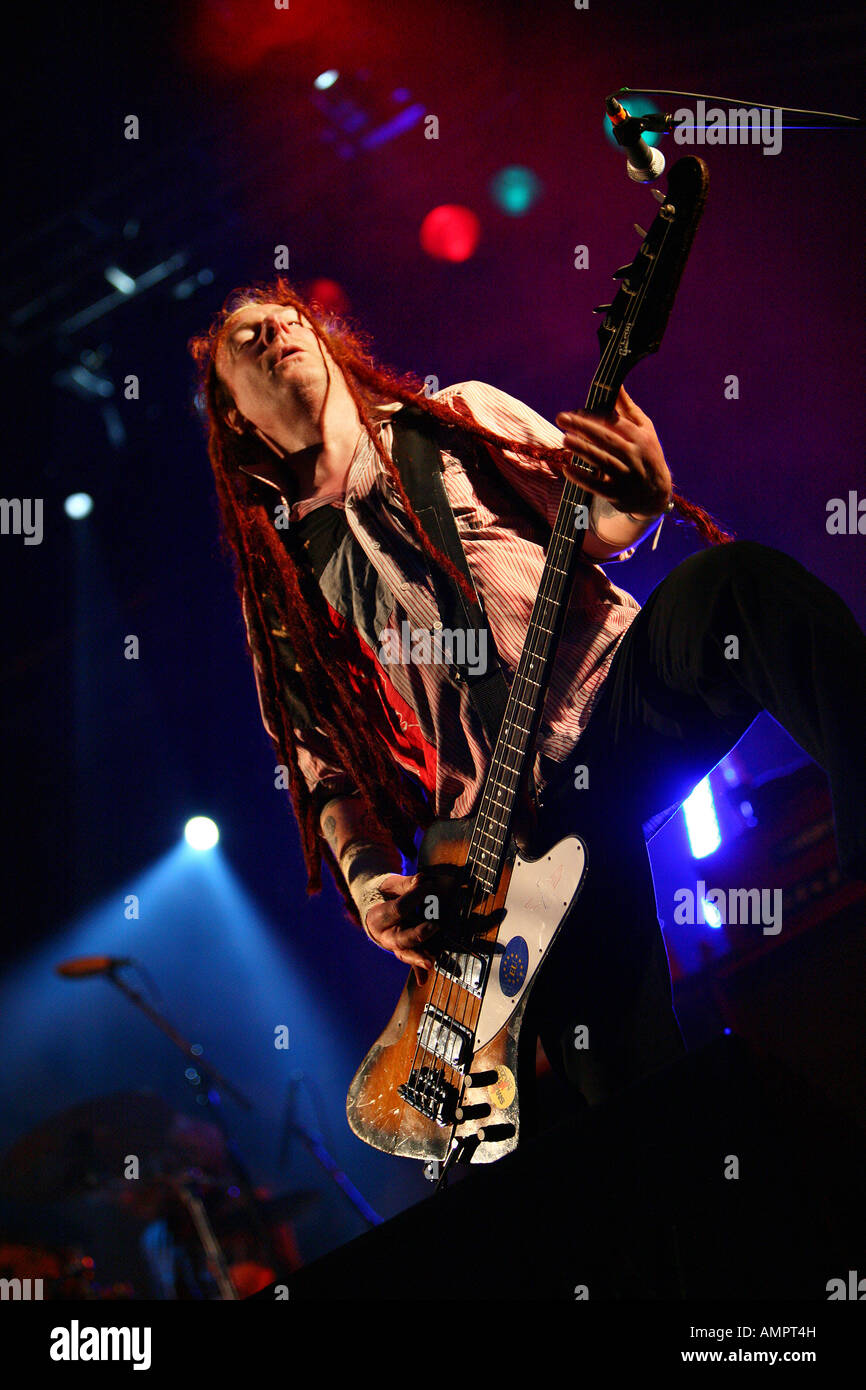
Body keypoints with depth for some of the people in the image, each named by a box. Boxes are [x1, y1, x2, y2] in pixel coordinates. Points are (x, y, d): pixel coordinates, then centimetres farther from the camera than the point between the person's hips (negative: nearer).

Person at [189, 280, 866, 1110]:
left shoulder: (460, 418, 15)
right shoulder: (282, 583, 14)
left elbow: (593, 532, 11)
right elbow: (326, 764, 13)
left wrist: (638, 500, -14)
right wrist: (367, 879, -5)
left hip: (621, 695, 0)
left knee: (737, 582, -33)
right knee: (633, 1098, -17)